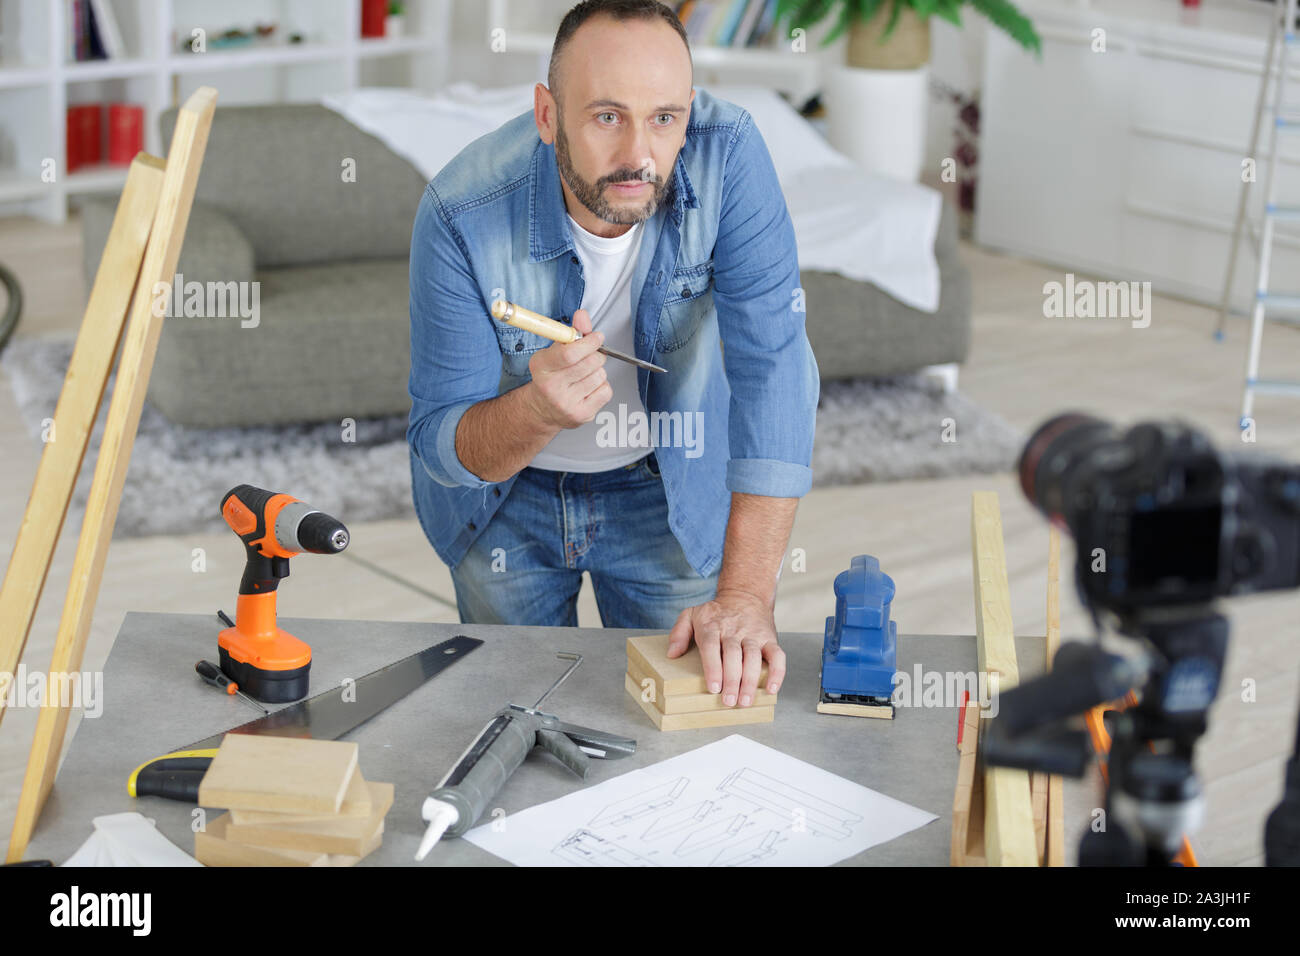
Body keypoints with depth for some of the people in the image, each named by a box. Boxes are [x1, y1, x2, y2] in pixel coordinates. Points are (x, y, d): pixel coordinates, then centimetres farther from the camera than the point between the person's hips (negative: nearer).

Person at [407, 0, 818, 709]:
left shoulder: (725, 154, -29)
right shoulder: (463, 212, -30)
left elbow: (772, 365, -32)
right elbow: (439, 442, -25)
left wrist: (746, 594, -38)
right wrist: (539, 410, -49)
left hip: (666, 490, 1)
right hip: (508, 497, 0)